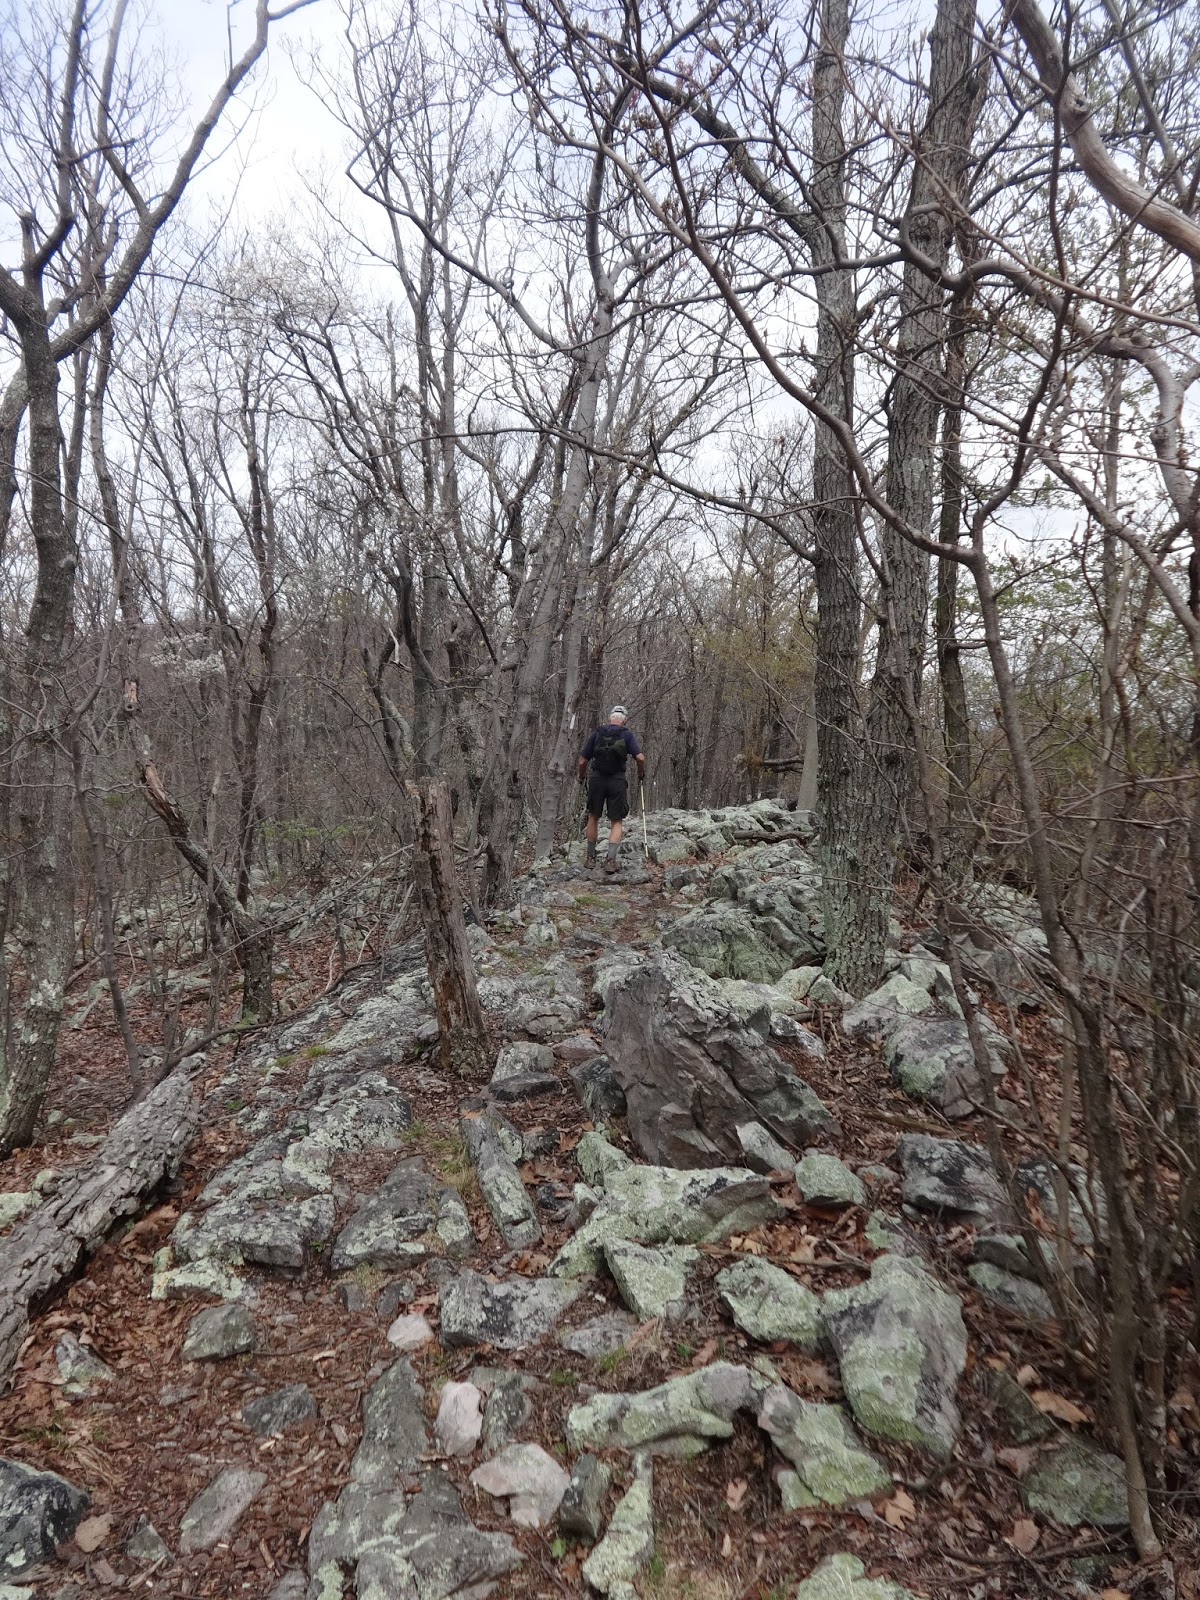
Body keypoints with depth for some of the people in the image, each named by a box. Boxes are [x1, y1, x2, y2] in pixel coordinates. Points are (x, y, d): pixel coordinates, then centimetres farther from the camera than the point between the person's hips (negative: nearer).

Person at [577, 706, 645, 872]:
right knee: (617, 821, 7)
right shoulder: (627, 734, 0)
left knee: (593, 817, 18)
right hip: (618, 781, -1)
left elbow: (583, 761, 5)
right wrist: (641, 774, 9)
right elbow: (640, 758, -10)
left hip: (597, 779, 2)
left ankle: (590, 857, 24)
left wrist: (581, 776, 23)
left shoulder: (597, 733, 5)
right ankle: (610, 858, -10)